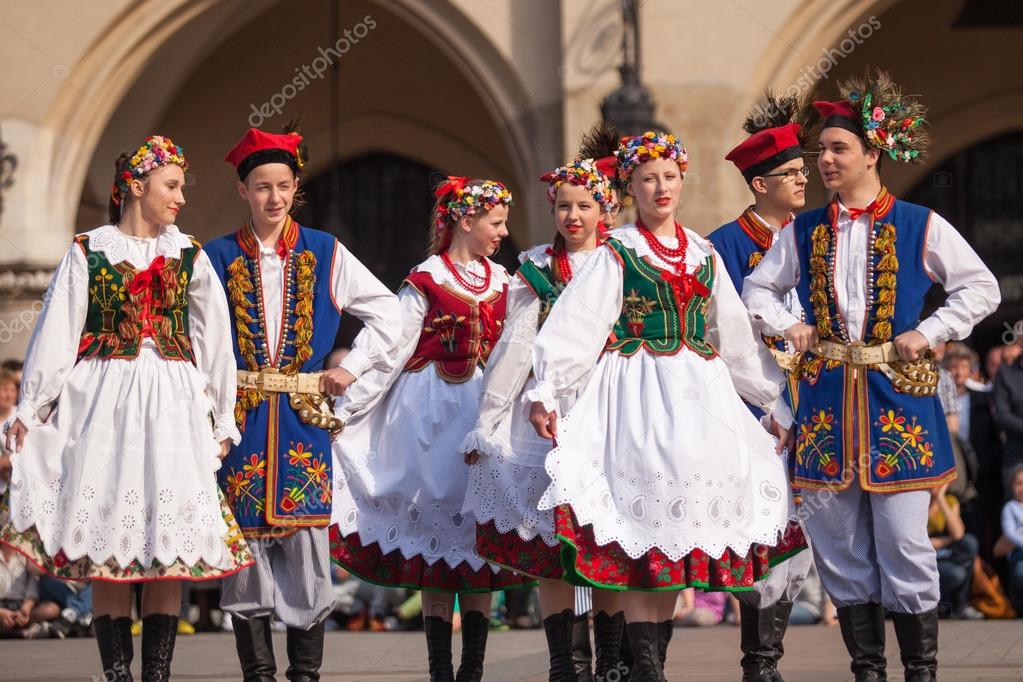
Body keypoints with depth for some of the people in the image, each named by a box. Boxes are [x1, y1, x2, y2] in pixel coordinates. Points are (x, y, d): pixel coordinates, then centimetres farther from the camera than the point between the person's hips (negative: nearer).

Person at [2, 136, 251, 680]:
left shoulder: (189, 257, 11)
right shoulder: (88, 252, 5)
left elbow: (216, 343, 13)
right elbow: (57, 333, 4)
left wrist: (223, 423, 12)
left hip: (174, 407, 2)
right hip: (103, 404, -2)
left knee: (168, 545, -3)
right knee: (107, 545, -5)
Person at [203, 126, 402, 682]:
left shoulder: (325, 254, 7)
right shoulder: (217, 258, 7)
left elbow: (387, 312, 13)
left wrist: (354, 367, 4)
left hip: (304, 413, 0)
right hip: (240, 416, 0)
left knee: (306, 533, -4)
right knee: (245, 533, -3)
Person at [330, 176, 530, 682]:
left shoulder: (501, 281, 11)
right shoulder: (426, 281, -4)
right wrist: (343, 411, -13)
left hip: (487, 412, 4)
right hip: (435, 413, -4)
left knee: (480, 530, 1)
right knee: (434, 530, -3)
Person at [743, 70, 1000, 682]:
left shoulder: (920, 226, 0)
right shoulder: (805, 231, 10)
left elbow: (982, 287, 4)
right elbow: (759, 287, 23)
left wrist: (930, 332, -7)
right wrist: (788, 326, 6)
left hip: (897, 395, -4)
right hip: (827, 396, 4)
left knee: (905, 544, -7)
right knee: (839, 547, 3)